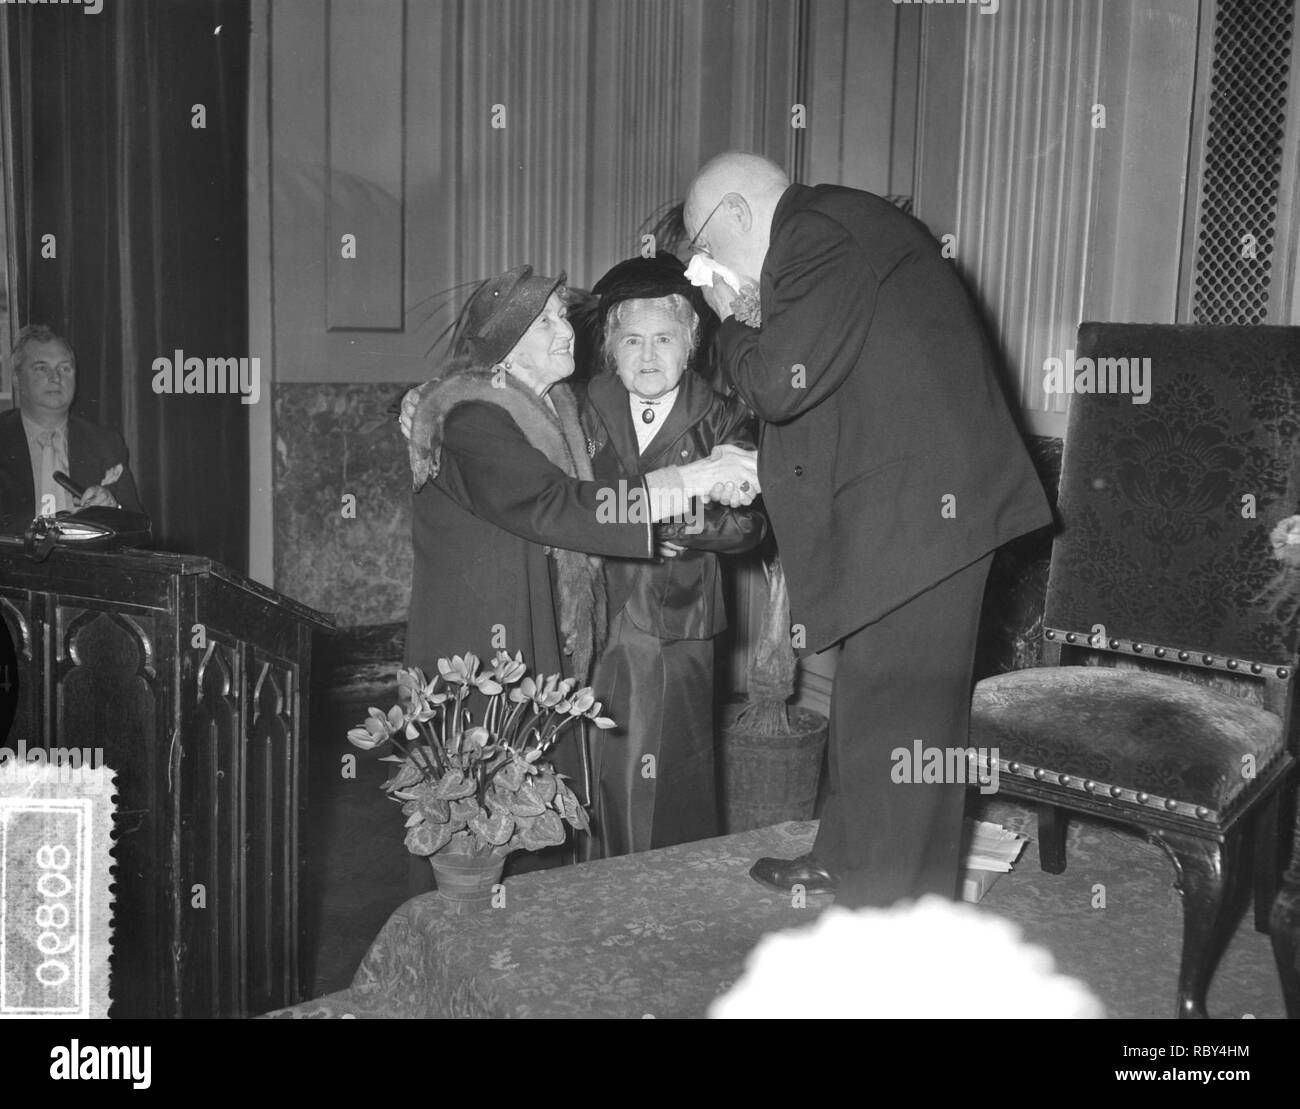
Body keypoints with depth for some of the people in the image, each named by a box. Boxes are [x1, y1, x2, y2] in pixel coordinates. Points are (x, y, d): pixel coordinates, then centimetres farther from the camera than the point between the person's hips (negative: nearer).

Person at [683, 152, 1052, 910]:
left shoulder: (821, 234, -14)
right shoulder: (842, 225, 18)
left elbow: (780, 385, -20)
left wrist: (734, 321, -2)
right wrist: (753, 321, 10)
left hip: (920, 507, -10)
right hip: (908, 503, 10)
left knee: (892, 712, -3)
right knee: (872, 695, 19)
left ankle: (887, 912, 8)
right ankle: (848, 858, 33)